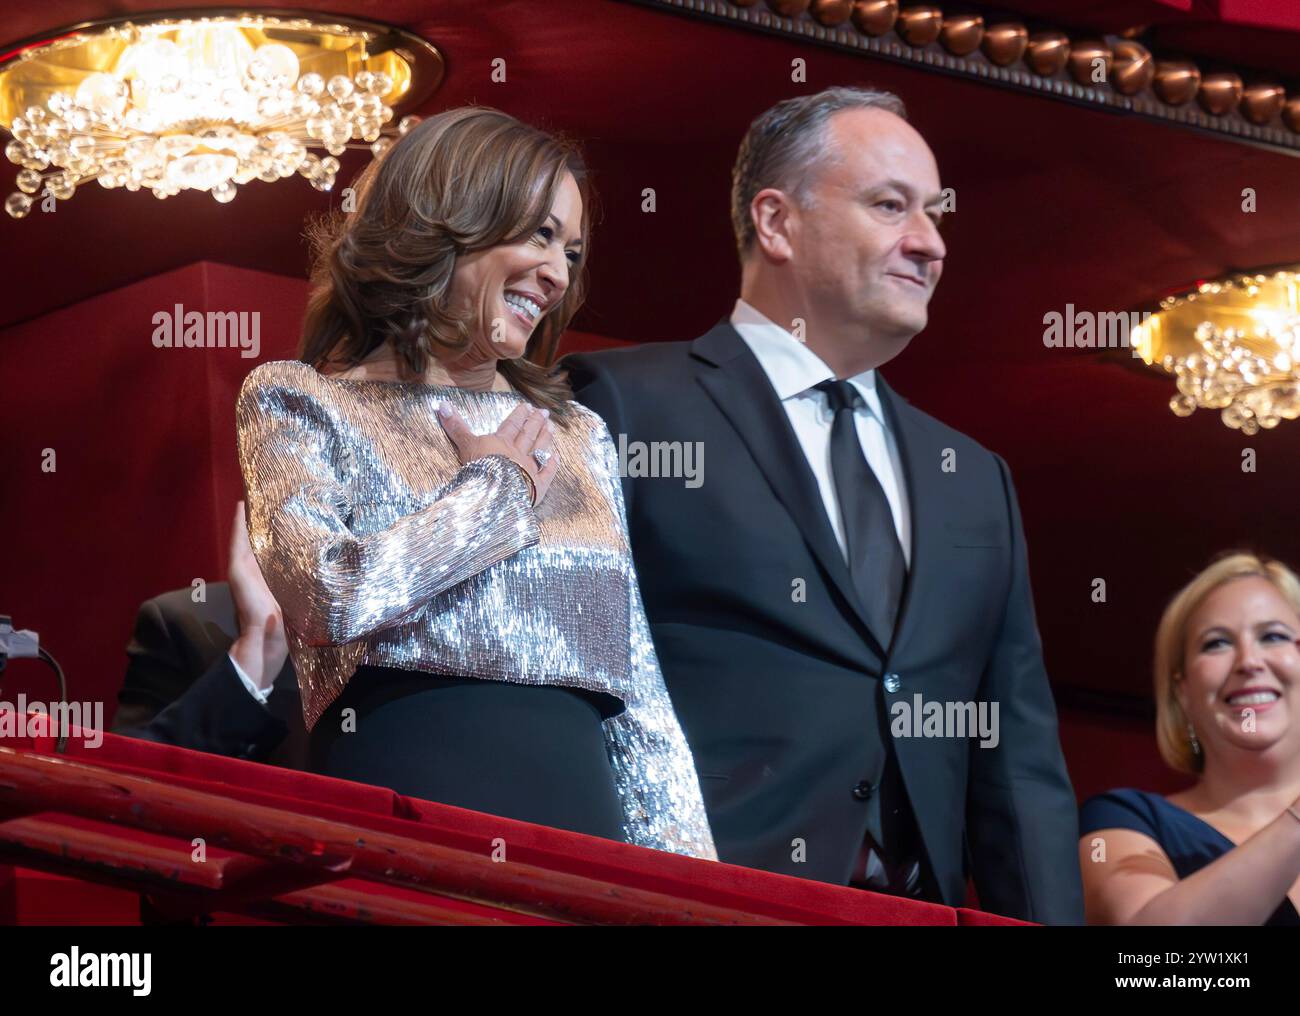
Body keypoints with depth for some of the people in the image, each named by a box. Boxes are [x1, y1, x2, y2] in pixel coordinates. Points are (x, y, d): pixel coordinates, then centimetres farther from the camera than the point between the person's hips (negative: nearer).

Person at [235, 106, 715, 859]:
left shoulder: (577, 435, 17)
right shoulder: (299, 402, 4)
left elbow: (640, 693, 15)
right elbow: (335, 591, -16)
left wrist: (691, 878, 4)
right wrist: (497, 487, -2)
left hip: (579, 806, 4)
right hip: (403, 805, -4)